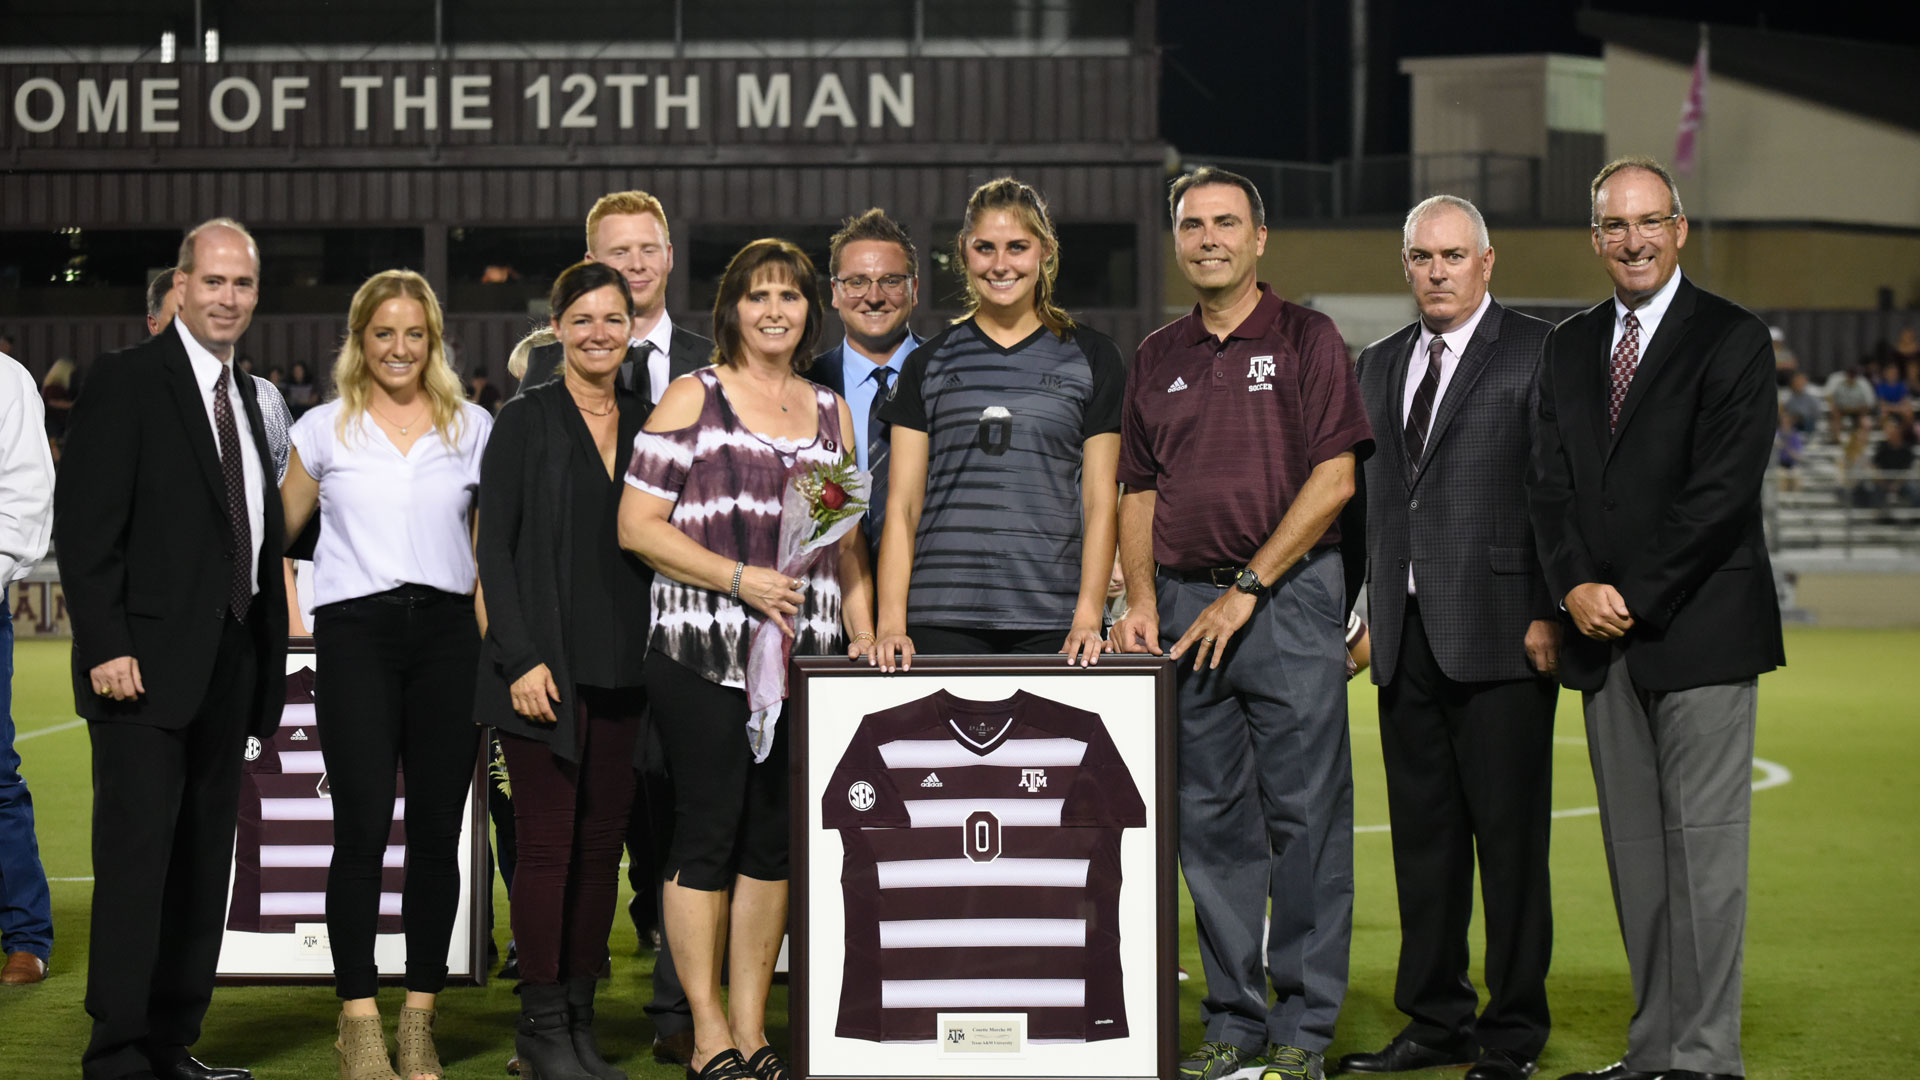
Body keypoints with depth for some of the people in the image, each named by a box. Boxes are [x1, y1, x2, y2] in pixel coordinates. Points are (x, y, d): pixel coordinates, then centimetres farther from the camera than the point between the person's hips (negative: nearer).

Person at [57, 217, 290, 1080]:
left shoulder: (248, 399, 17)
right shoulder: (127, 380, -5)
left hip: (230, 666, 7)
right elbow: (84, 524, -11)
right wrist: (105, 647, -18)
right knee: (135, 856, -7)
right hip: (148, 665, -7)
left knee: (203, 868, 9)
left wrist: (267, 659, 13)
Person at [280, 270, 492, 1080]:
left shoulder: (473, 428, 12)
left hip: (447, 632, 2)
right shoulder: (324, 429, 10)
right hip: (355, 632, -1)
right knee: (363, 827, -10)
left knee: (437, 830, 1)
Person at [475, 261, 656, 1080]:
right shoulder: (525, 422, -4)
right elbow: (494, 546, -6)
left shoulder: (647, 422, 11)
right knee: (547, 842, -3)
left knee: (603, 842, 8)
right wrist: (521, 659, -14)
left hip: (623, 667, 5)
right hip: (547, 665, -5)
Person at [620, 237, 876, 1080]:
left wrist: (863, 633, 8)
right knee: (707, 834, -3)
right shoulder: (694, 398, 1)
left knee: (774, 841, 7)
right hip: (703, 655, -5)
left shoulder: (830, 411, 16)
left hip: (802, 659, 5)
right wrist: (740, 579, -13)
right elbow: (637, 526, -5)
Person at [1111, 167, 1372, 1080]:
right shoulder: (1156, 358, 14)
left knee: (1305, 813, -3)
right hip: (1185, 604, 5)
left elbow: (1334, 477, -7)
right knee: (1210, 818, 6)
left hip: (1290, 597, -4)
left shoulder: (1306, 339, 0)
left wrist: (1246, 589, -11)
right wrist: (1143, 600, 2)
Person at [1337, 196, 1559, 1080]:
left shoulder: (1536, 352, -2)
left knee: (1509, 834, -1)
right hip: (1405, 637, 6)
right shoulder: (1378, 366, 17)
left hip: (1500, 634, -6)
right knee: (1422, 833, 11)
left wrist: (1550, 614, -13)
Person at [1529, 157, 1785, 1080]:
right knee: (1633, 849, 8)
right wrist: (1576, 588, -7)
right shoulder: (1568, 347, 15)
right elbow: (1549, 483, 9)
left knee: (1703, 843, -5)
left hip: (1698, 628, -5)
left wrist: (1636, 598, -13)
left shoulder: (1733, 340, -3)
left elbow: (1723, 489, -11)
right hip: (1603, 634, 6)